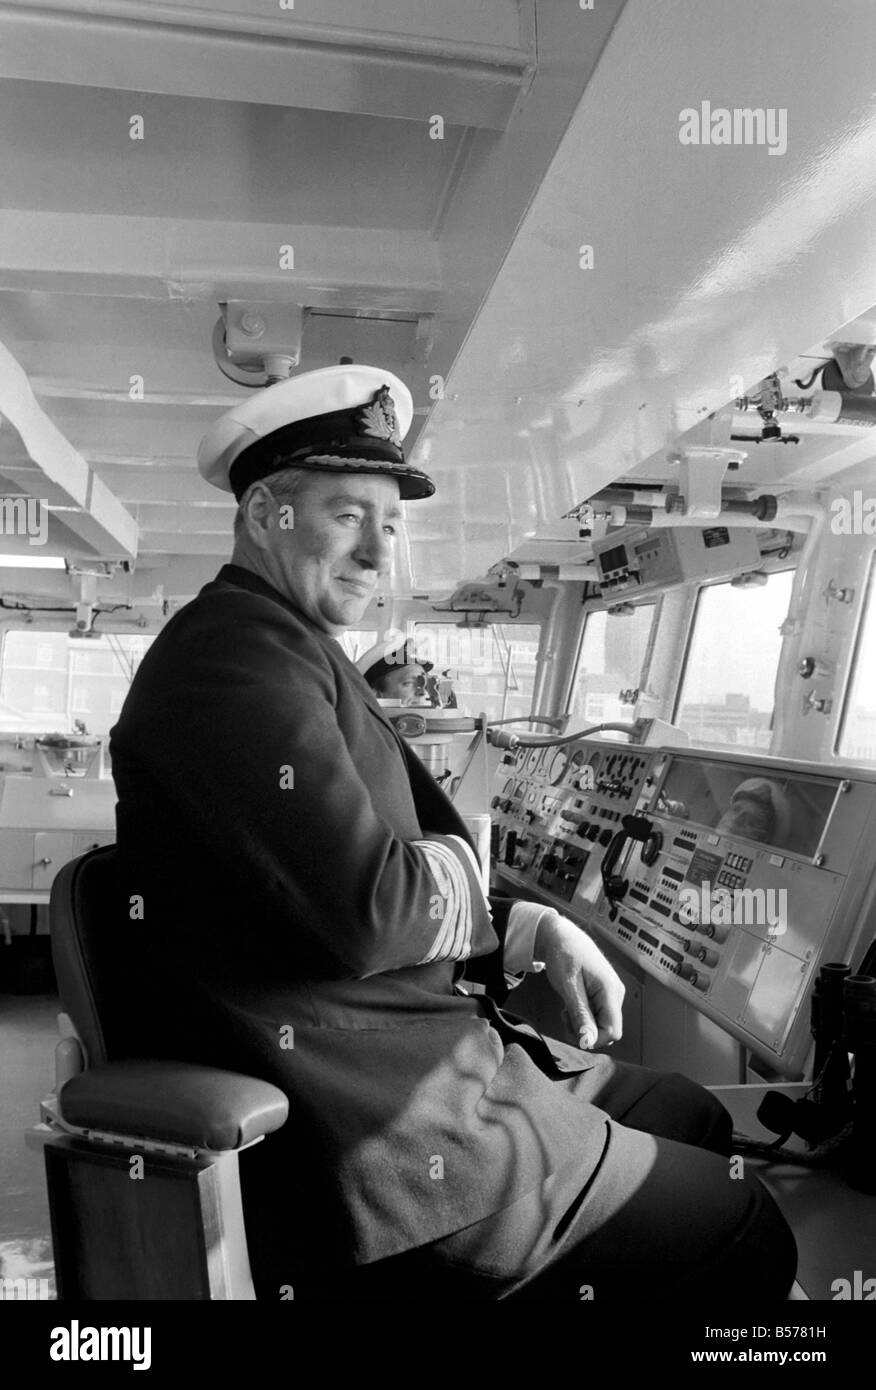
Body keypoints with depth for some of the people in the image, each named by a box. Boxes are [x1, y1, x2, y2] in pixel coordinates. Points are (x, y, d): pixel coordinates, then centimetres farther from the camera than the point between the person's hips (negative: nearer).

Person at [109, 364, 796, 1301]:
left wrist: (529, 930, 2)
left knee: (694, 1120, 20)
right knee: (746, 1239, -3)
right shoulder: (236, 653, -19)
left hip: (409, 1060, 10)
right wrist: (454, 868, -5)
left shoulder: (292, 651, 15)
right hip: (368, 1137, -10)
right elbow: (365, 914, -27)